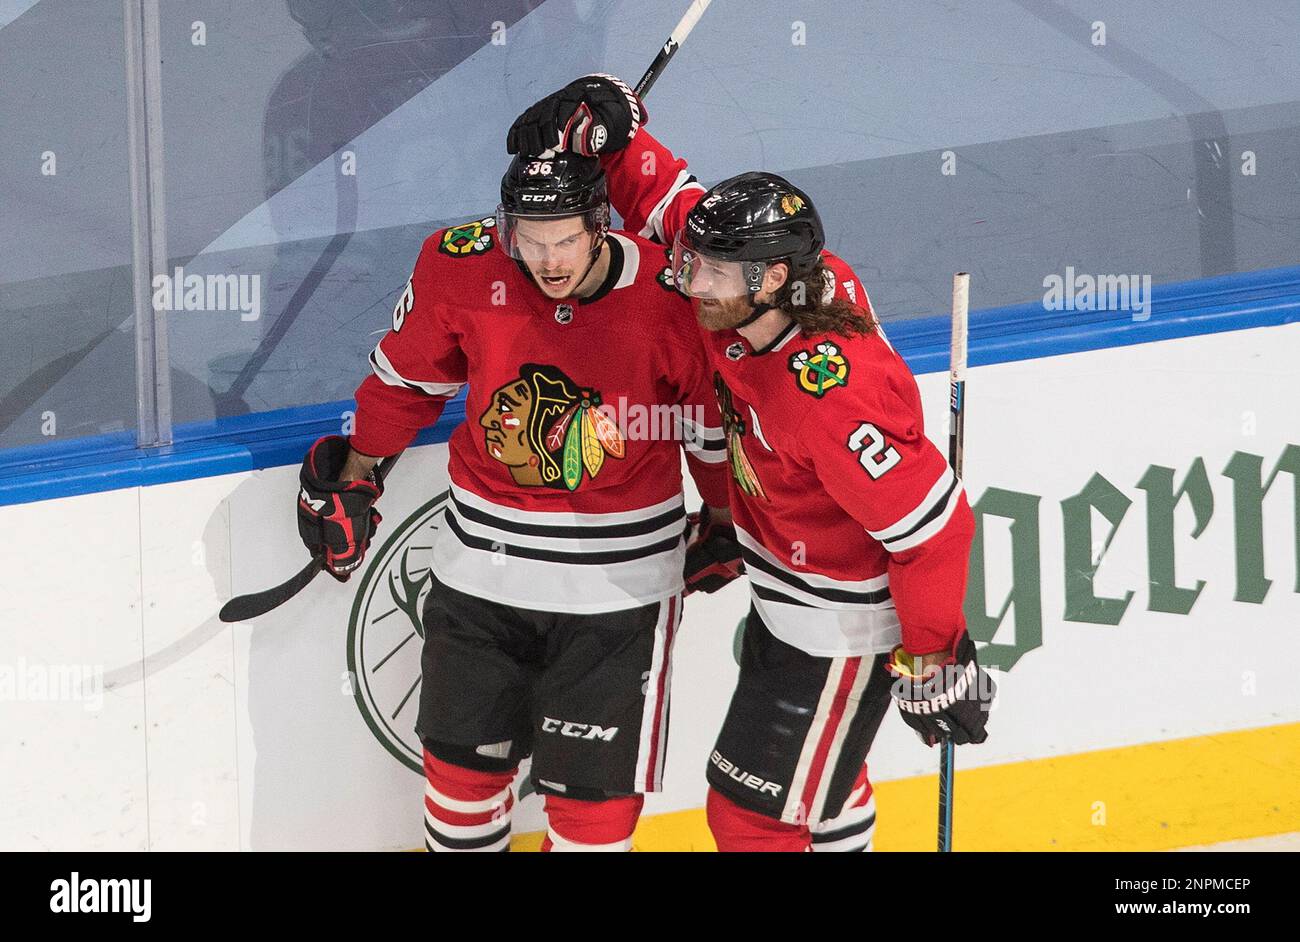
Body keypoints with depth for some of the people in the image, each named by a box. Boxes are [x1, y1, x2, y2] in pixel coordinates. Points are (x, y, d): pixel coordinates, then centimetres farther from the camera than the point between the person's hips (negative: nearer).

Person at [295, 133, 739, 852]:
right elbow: (406, 379, 6)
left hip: (620, 575, -3)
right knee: (464, 757, 17)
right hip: (482, 565, 3)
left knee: (595, 788, 0)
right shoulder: (461, 269, -13)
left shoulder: (671, 295, -19)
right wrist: (352, 482, 17)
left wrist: (722, 521, 13)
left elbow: (716, 414, 0)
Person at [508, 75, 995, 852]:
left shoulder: (834, 397, -38)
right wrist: (600, 126, -18)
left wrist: (931, 658, -24)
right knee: (818, 781, 30)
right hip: (784, 596, 9)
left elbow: (931, 526, -33)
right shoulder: (753, 294, -15)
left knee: (753, 812, 1)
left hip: (843, 627, -9)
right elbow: (671, 201, 0)